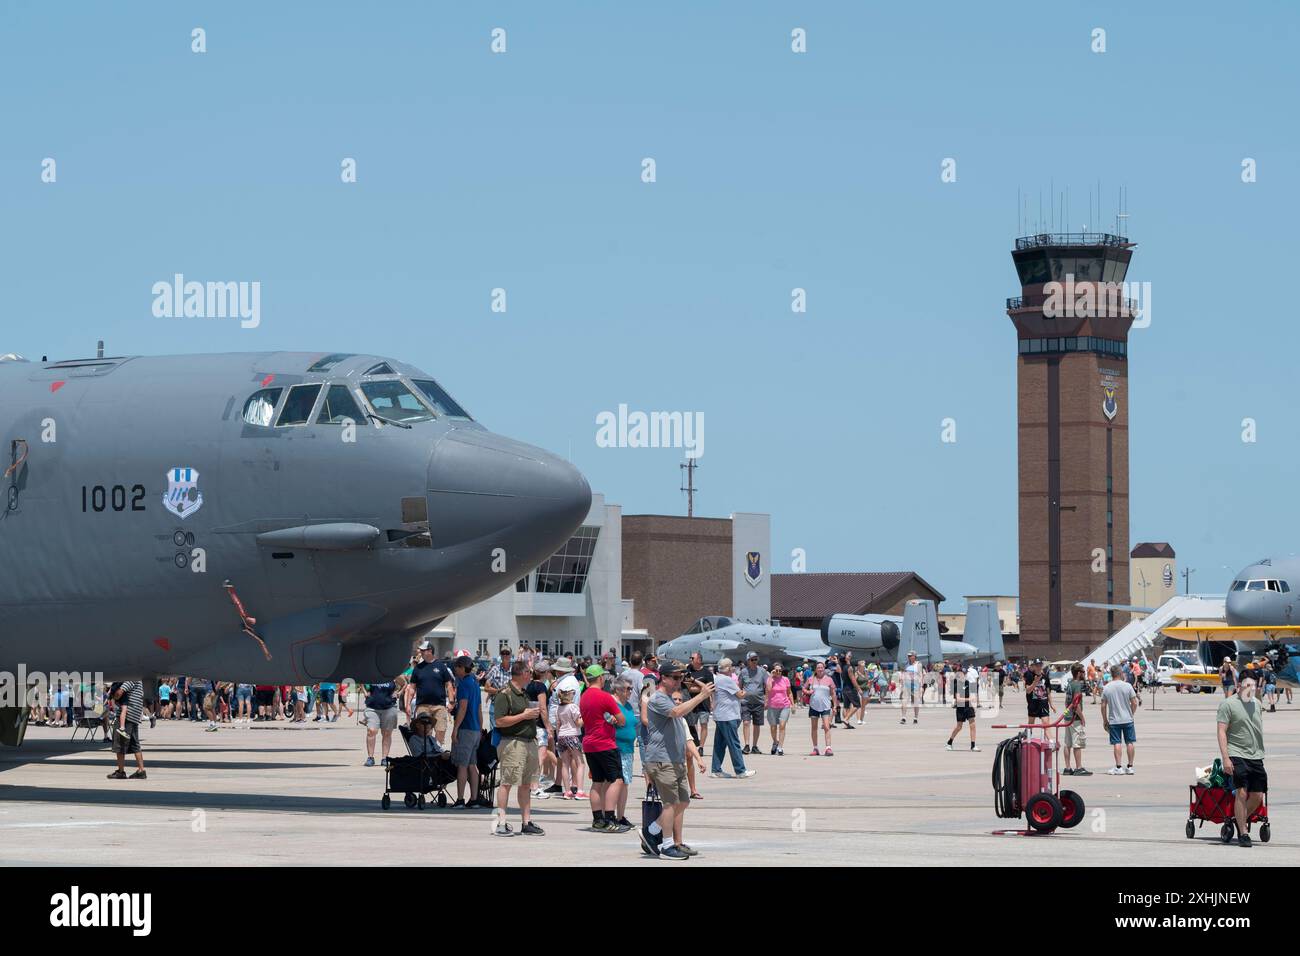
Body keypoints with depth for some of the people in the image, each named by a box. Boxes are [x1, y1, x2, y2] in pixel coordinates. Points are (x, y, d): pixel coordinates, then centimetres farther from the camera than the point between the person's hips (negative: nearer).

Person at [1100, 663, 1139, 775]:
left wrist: (1105, 720, 10)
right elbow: (1134, 703, -5)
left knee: (1117, 743, 3)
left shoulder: (1106, 688, -3)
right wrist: (1130, 714, 11)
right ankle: (1130, 767, 12)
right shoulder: (1127, 686, -6)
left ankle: (1118, 767, -2)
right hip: (1128, 720, 0)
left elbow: (1103, 706, -1)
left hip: (1114, 720, 0)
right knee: (1130, 743, 9)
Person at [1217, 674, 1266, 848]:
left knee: (1258, 796, 2)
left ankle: (1241, 820, 26)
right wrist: (1225, 758, -16)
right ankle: (1243, 834, -7)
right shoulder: (1228, 704, -4)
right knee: (1242, 793, -13)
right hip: (1237, 755, -6)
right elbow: (1222, 732, -8)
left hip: (1256, 756, 6)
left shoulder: (1257, 703, 15)